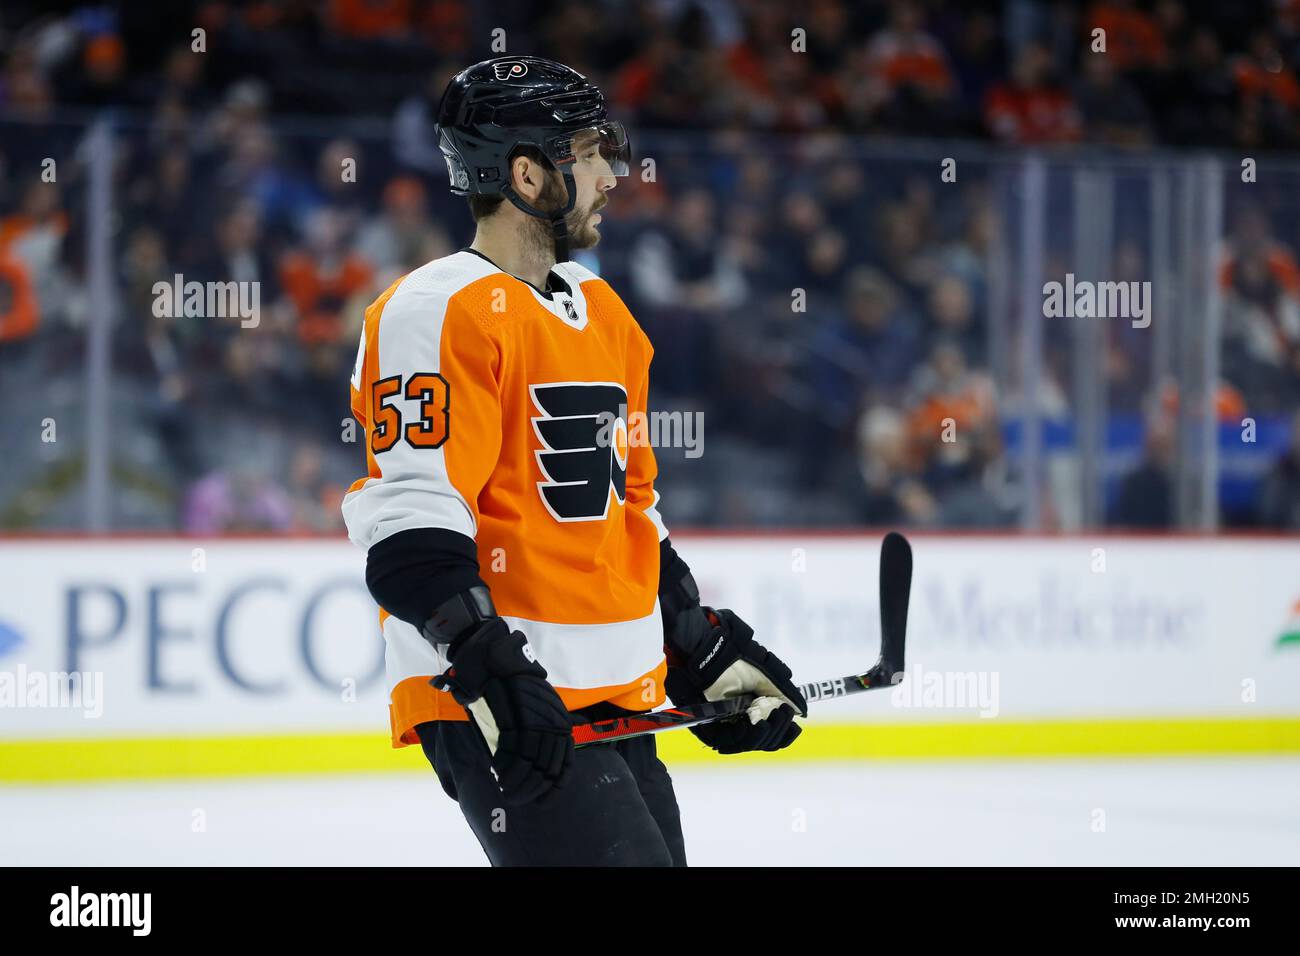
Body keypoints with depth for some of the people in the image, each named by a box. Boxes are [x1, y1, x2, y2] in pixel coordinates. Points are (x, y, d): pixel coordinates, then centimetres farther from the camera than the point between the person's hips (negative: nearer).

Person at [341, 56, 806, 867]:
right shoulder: (441, 314, -11)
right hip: (502, 707, -9)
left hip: (612, 704, 10)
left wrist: (705, 651, 21)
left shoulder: (600, 313, 19)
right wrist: (486, 670, -27)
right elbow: (408, 522, -20)